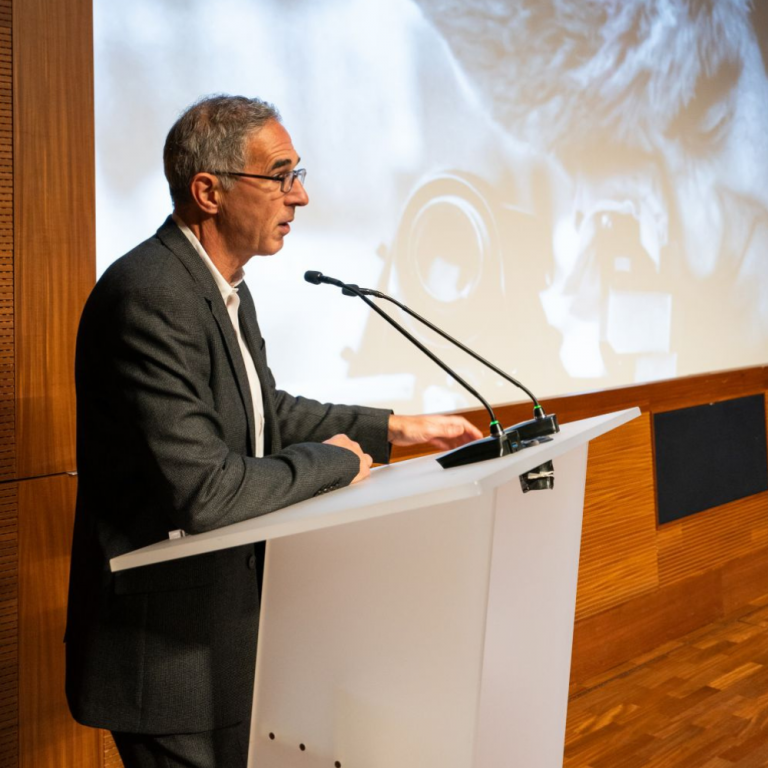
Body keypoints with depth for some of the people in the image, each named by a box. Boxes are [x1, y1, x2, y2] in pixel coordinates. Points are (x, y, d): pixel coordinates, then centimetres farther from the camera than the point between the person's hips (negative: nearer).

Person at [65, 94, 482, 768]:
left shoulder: (224, 284, 5)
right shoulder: (150, 297, -26)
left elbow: (266, 411, 17)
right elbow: (204, 490, -30)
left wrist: (393, 429, 11)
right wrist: (332, 460, -14)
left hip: (224, 612, 9)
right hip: (168, 647, -9)